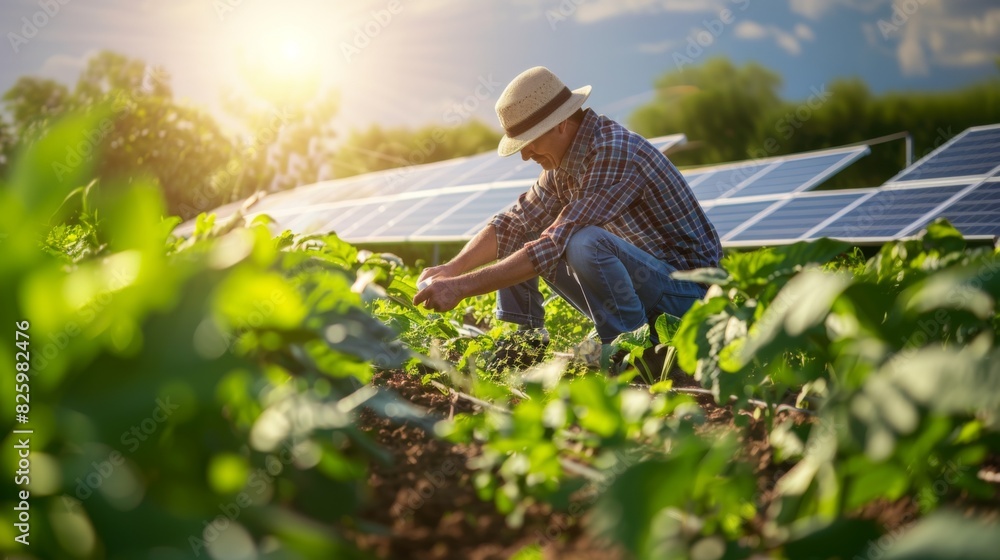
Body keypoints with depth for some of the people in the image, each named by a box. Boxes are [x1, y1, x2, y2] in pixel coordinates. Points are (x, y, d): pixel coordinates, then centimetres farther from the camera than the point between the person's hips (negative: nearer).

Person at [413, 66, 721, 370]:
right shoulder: (563, 162, 3)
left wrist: (462, 287, -30)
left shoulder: (614, 153, -26)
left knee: (585, 243, -36)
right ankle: (524, 345, 6)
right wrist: (451, 268, -10)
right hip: (631, 274, 8)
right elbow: (513, 222, 6)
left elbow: (555, 246, -31)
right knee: (515, 239, 3)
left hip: (687, 285, -8)